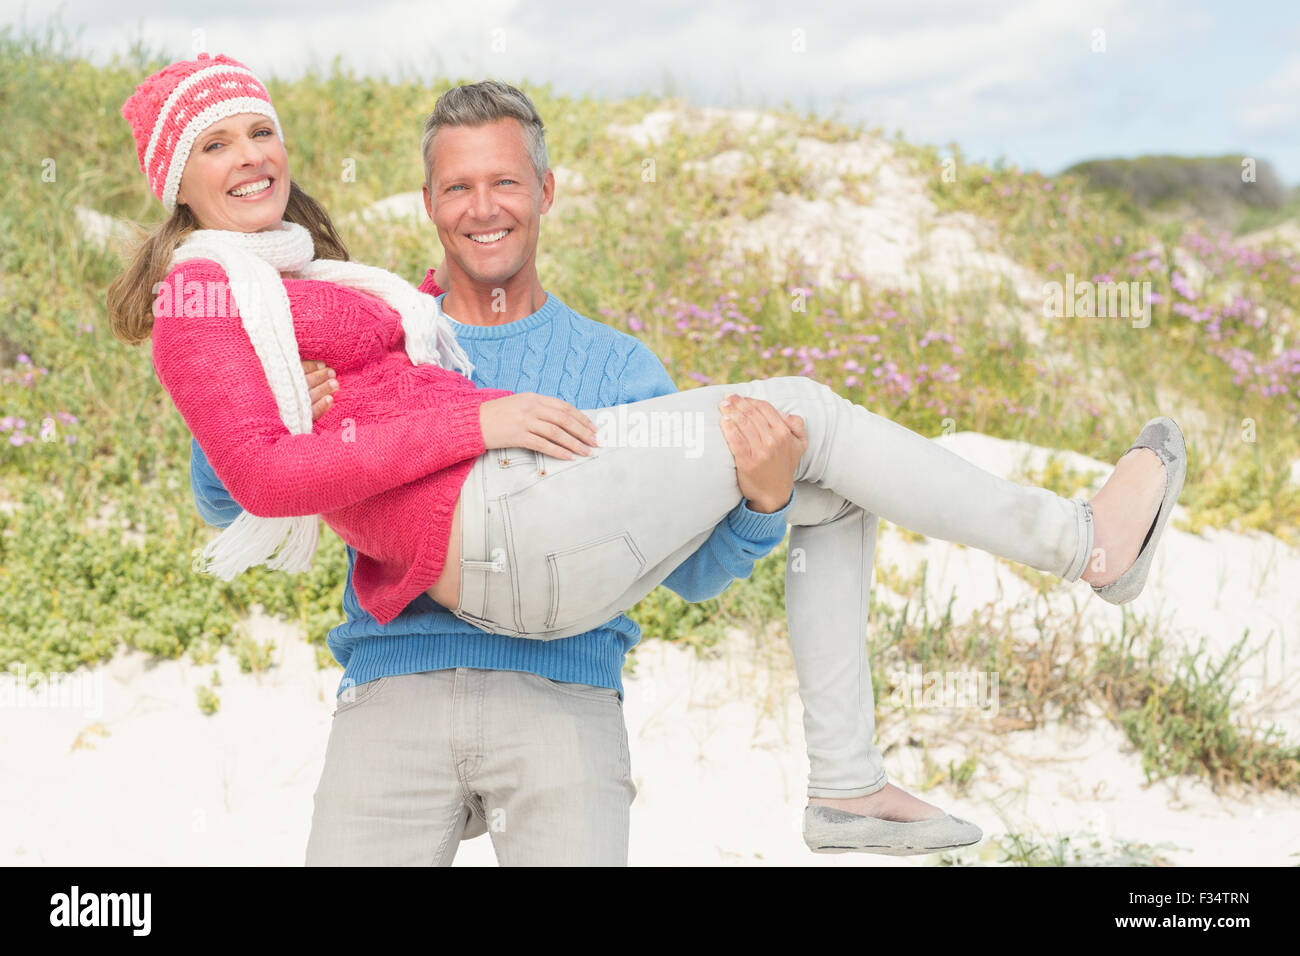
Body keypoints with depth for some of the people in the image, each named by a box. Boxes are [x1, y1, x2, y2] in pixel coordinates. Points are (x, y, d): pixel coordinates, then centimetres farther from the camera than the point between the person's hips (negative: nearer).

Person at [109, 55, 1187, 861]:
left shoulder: (302, 286, 25)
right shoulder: (202, 296, -3)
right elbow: (267, 476, -16)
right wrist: (479, 423, -16)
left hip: (537, 536, 10)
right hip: (496, 518, -10)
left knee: (824, 485, 11)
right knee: (798, 410, -6)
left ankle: (845, 785, 8)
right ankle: (1082, 540, 6)